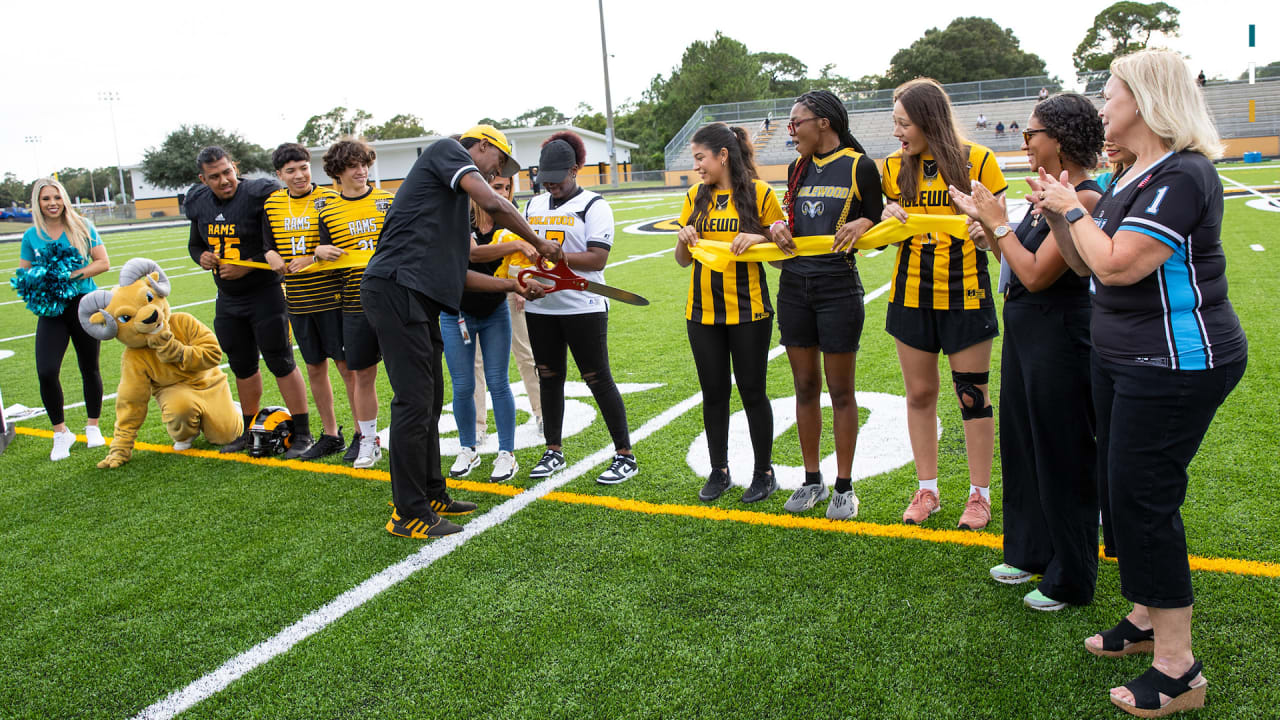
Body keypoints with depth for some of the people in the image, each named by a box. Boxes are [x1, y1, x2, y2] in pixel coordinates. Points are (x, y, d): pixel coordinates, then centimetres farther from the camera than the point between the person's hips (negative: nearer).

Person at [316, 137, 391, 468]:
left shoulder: (388, 202, 4)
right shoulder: (328, 212, 9)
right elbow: (327, 256, 13)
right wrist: (320, 252, -7)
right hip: (355, 304, 2)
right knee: (362, 375, 10)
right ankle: (368, 441, 25)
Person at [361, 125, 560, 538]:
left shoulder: (455, 197, 28)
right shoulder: (447, 149, 4)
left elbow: (457, 272, 24)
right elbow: (492, 204, -12)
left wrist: (513, 285, 22)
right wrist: (539, 243, 0)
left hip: (419, 299, 10)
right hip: (396, 288, -10)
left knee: (430, 399, 14)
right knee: (414, 400, -8)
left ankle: (431, 495, 26)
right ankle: (408, 515, 0)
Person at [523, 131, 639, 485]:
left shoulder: (593, 206, -6)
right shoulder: (533, 205, 13)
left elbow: (597, 259, -16)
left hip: (583, 307, -6)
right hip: (540, 308, 6)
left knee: (598, 379, -2)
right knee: (549, 378, 12)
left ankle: (625, 455, 8)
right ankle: (553, 452, 25)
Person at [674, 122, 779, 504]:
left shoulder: (759, 192, -4)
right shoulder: (696, 197, 8)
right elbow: (683, 260, 13)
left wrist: (760, 237, -19)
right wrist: (683, 239, -7)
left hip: (748, 311, -4)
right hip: (703, 312, 4)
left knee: (752, 391, 3)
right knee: (713, 393, 10)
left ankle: (764, 472, 19)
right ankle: (719, 470, 24)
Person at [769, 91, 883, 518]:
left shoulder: (860, 167, -5)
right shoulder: (798, 168, 12)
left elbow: (878, 232, 0)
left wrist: (863, 224, -21)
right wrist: (778, 228, 0)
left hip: (838, 288, -5)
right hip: (794, 286, 6)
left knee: (840, 391, 3)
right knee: (805, 387, 11)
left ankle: (844, 488, 15)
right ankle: (812, 482, 23)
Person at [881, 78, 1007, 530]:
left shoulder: (977, 161, -5)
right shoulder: (895, 168, 6)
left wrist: (987, 229, -22)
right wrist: (889, 217, -7)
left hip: (964, 293, -4)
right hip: (911, 293, 4)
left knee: (972, 394, 2)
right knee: (919, 392, 9)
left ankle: (980, 494, 17)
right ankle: (927, 490, 22)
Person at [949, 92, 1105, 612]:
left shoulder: (1083, 198, -19)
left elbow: (1036, 274, -23)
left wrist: (997, 223, -14)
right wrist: (982, 218, 7)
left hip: (1060, 339, -10)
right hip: (1025, 332, 10)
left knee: (1061, 456, 3)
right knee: (1022, 444, 19)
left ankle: (1070, 580, 19)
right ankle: (1030, 552, 37)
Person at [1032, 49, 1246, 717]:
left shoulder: (1181, 175, -19)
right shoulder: (1135, 175, 12)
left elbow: (1116, 265, -27)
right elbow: (1087, 264, 15)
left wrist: (1073, 210, -13)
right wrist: (1056, 215, 0)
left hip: (1179, 362, -10)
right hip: (1123, 359, 10)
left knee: (1143, 498, -6)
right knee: (1120, 489, 17)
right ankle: (1144, 618, 34)